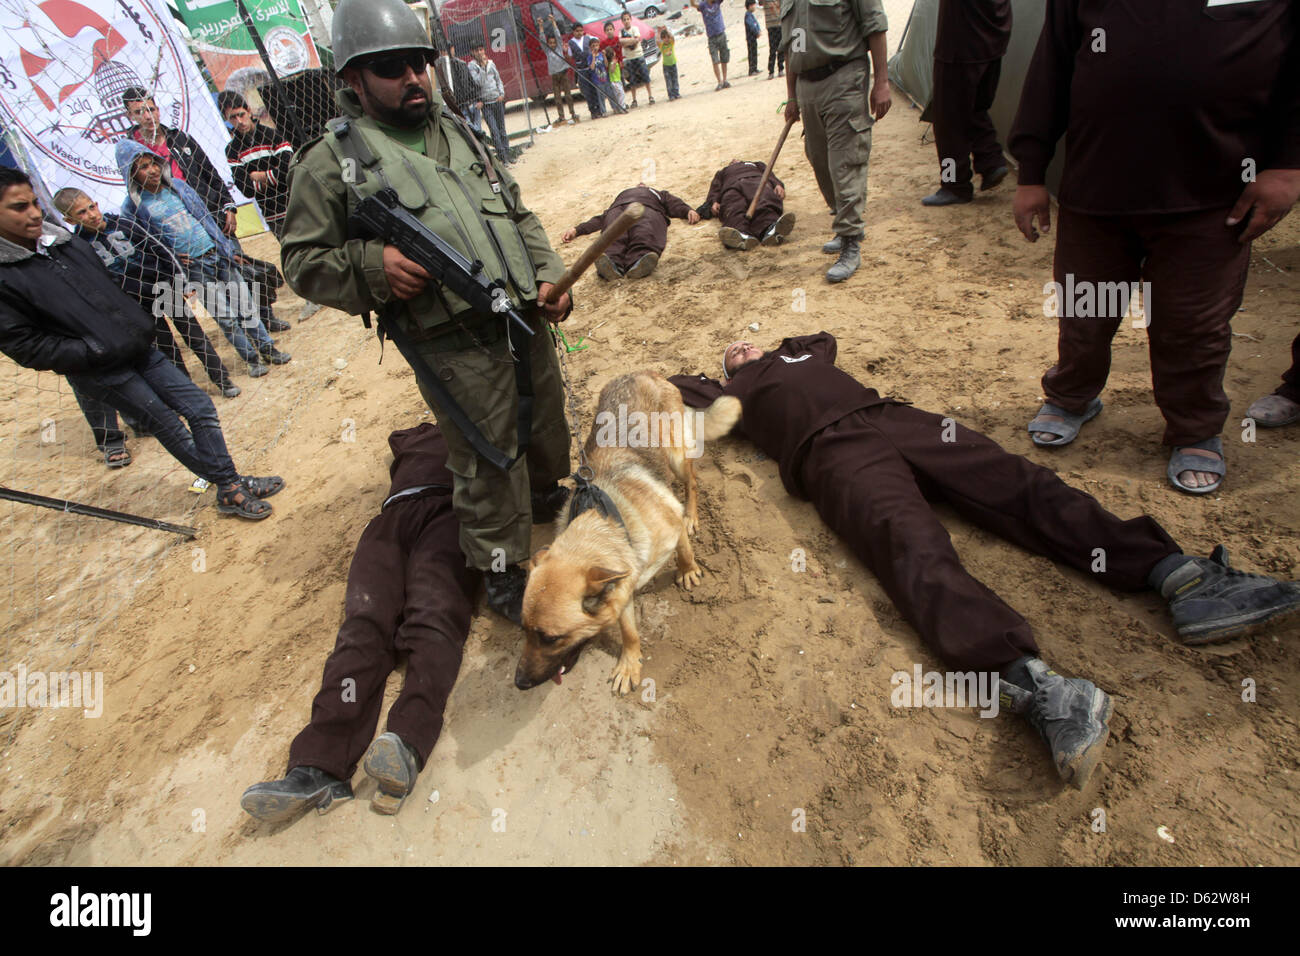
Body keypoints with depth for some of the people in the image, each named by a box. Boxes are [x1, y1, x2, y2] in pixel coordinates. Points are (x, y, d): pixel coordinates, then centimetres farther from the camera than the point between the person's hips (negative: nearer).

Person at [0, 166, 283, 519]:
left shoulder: (64, 240, 9)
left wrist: (141, 327, 11)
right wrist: (96, 351, -17)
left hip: (139, 351, 6)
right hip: (102, 374, -6)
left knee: (201, 409, 3)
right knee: (169, 427, -1)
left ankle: (231, 482, 12)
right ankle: (228, 489, 12)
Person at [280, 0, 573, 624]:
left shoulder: (457, 132, 18)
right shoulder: (330, 161, -1)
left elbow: (518, 215, 19)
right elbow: (303, 263, 0)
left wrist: (549, 273, 5)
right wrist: (372, 265, -18)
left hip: (526, 317, 7)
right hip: (456, 348, -6)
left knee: (547, 426, 21)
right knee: (487, 462, 0)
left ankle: (548, 497, 50)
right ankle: (501, 572, 21)